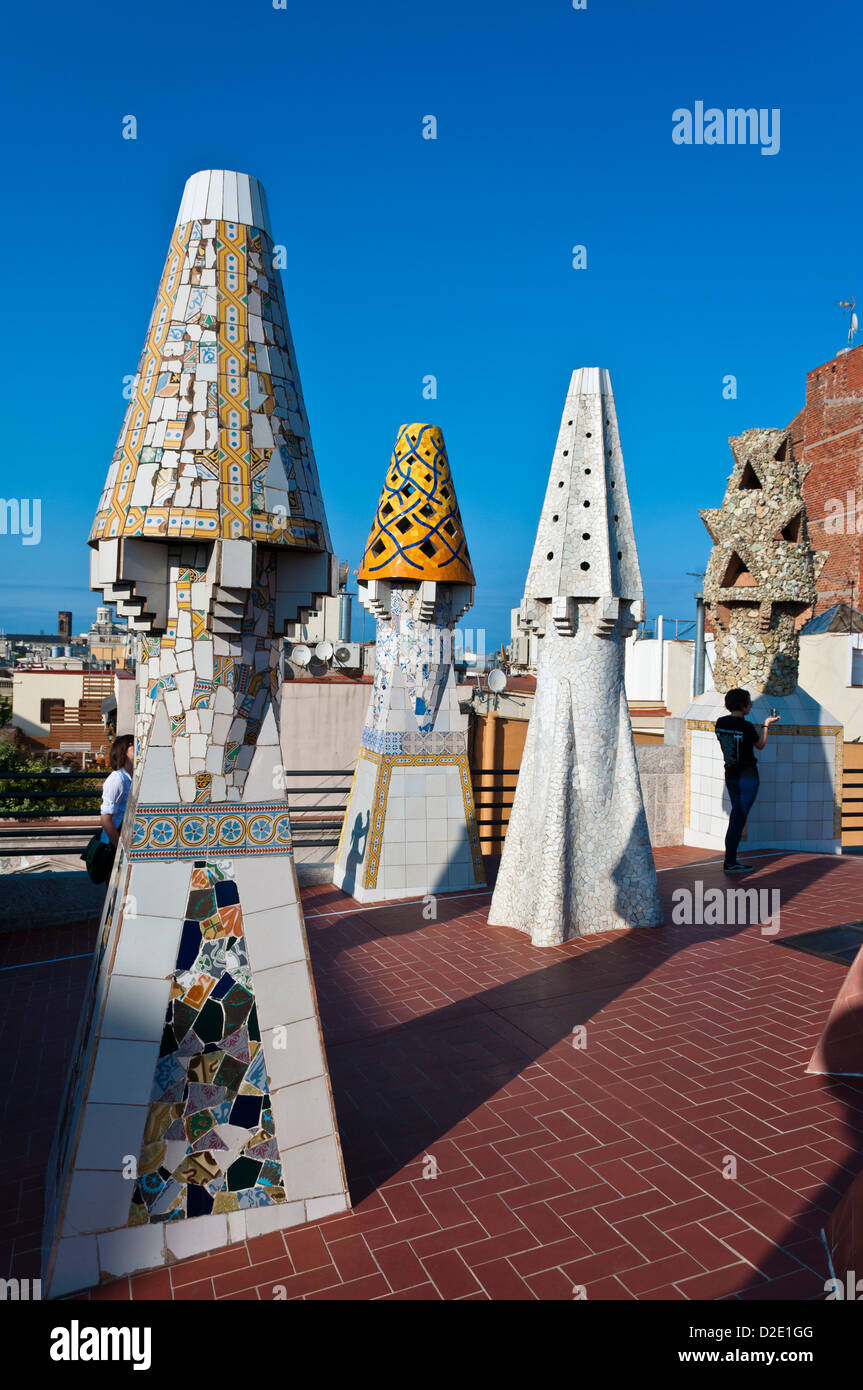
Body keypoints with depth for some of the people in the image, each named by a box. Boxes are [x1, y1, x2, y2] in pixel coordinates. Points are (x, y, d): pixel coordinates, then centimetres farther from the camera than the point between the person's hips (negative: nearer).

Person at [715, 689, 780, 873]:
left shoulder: (720, 723, 1)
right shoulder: (746, 726, -17)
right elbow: (760, 745, 1)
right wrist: (766, 724, 14)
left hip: (730, 776, 7)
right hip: (747, 777, -7)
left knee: (737, 817, 16)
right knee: (738, 819, -2)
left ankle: (731, 860, 17)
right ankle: (729, 863, 1)